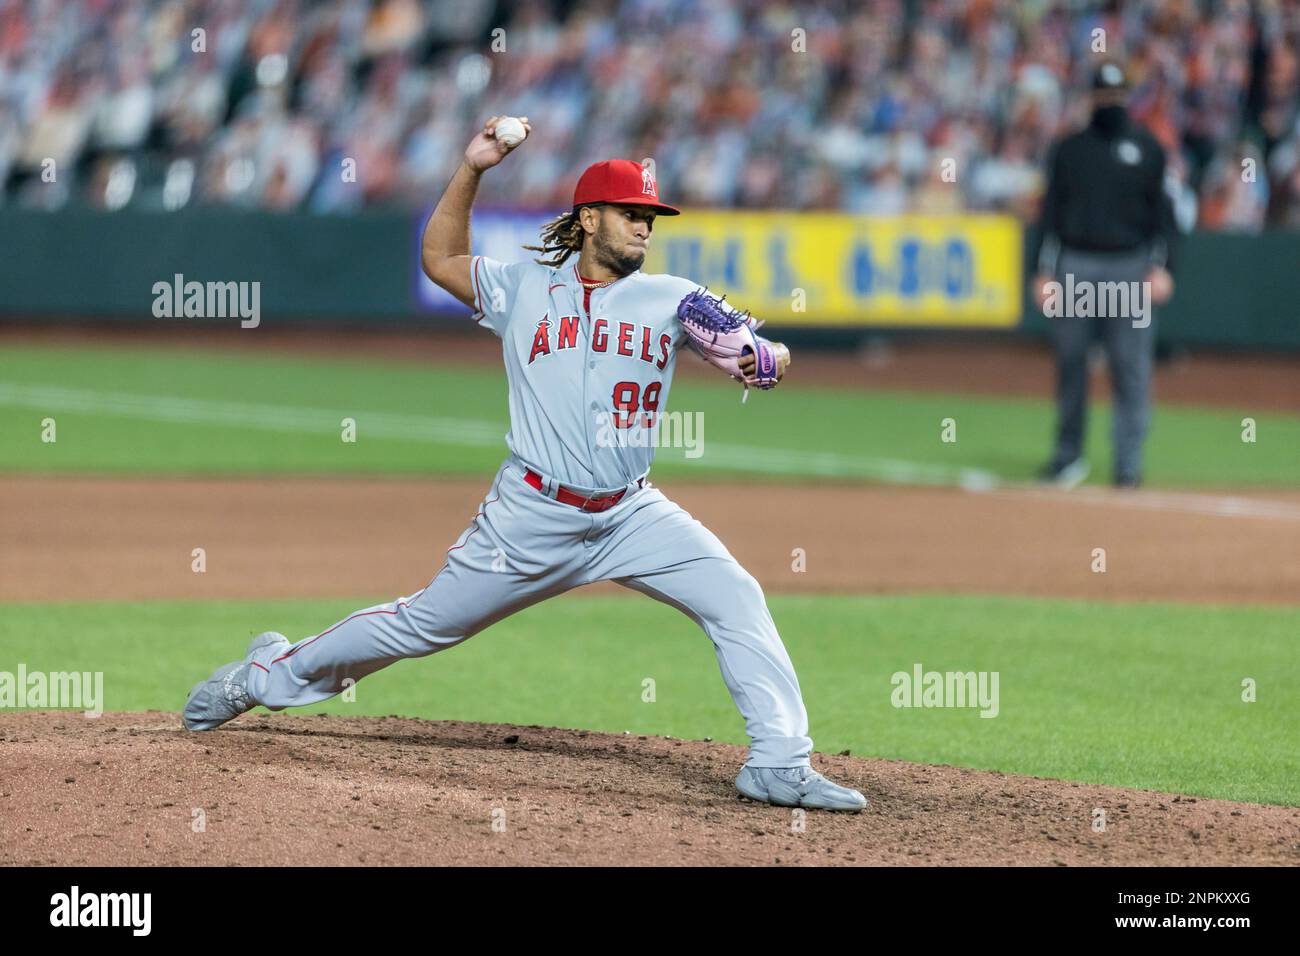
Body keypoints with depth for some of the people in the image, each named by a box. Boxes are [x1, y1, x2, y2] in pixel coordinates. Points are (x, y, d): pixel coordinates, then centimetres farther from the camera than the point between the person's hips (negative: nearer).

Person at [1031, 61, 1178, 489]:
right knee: (1070, 364, 4)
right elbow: (1051, 213, 12)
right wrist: (1044, 272, 4)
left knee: (1131, 369, -5)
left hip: (1130, 269, -1)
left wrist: (1161, 267, -5)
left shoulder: (1147, 149, 7)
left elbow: (1162, 209, 6)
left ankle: (1129, 462, -1)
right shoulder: (1069, 149, 10)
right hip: (1075, 267, 1)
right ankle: (1068, 456, 15)